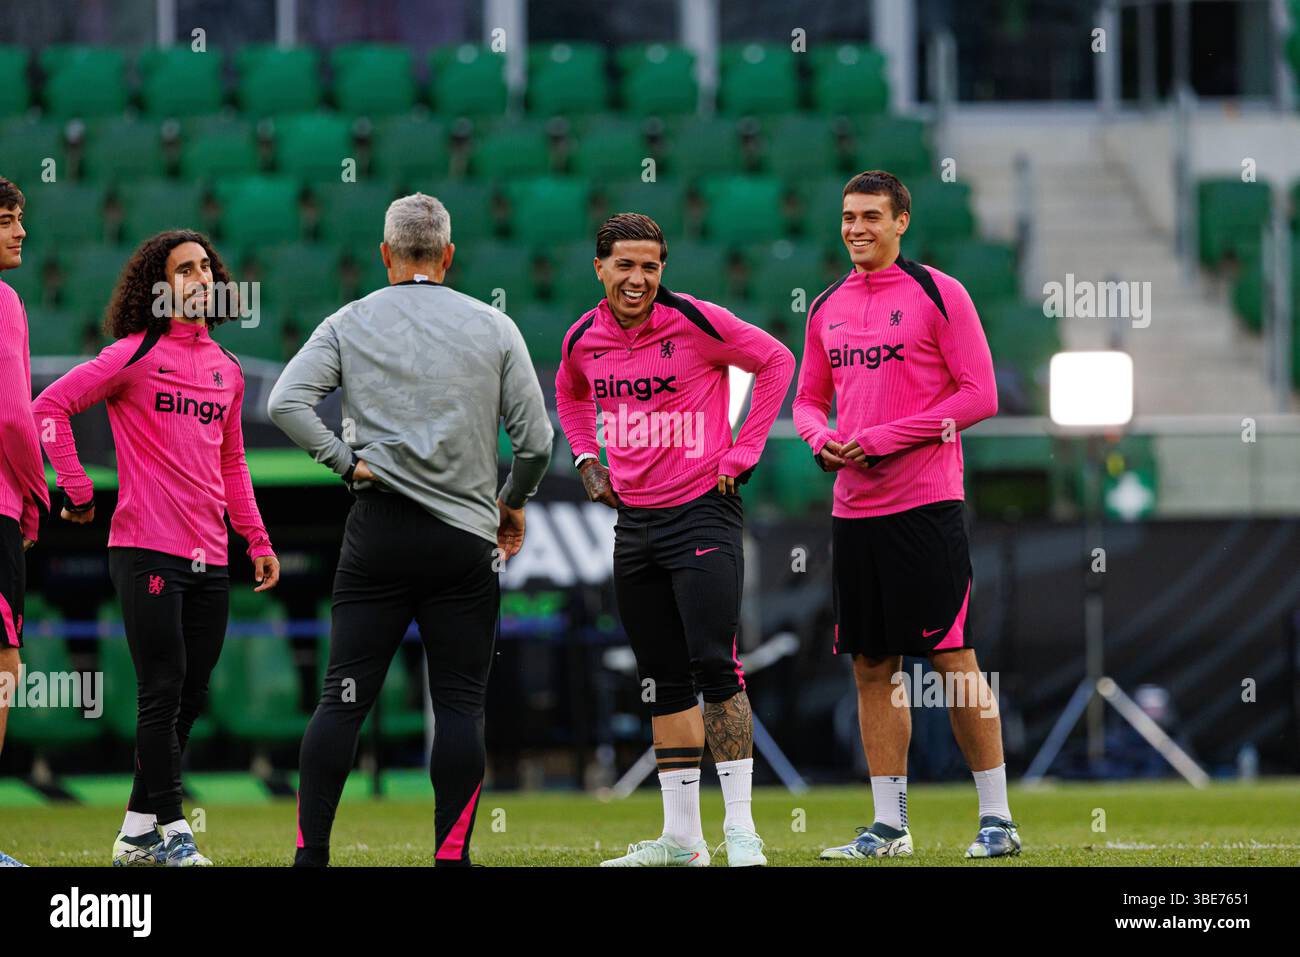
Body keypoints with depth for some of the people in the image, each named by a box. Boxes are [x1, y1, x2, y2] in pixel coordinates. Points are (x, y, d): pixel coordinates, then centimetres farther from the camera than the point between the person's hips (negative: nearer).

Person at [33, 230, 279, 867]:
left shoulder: (226, 369, 16)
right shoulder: (136, 354, -3)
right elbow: (50, 406, -6)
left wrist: (257, 540, 20)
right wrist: (77, 489, -9)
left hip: (209, 557, 7)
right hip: (147, 550, -6)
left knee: (188, 699, 6)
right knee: (163, 692, -9)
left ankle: (137, 836, 14)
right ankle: (171, 832, -5)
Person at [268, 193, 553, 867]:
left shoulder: (349, 324, 4)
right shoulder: (493, 329, 3)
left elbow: (285, 401, -8)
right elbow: (535, 437, 2)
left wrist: (346, 460, -2)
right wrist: (512, 502, 18)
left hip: (377, 533, 1)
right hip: (465, 539, -1)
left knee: (343, 697, 2)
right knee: (459, 704, 1)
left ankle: (310, 853, -1)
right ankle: (451, 856, -3)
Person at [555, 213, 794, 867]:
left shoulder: (695, 321, -12)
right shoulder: (584, 340, 4)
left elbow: (775, 361, -2)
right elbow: (570, 394, 27)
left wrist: (742, 452, -6)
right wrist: (588, 460, 13)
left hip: (702, 512, -6)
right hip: (634, 519, 6)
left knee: (713, 666, -15)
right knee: (663, 681, 9)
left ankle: (741, 831, -12)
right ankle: (682, 837, 14)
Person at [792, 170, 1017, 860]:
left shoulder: (937, 295, -4)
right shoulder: (827, 309, 14)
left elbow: (979, 395, -9)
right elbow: (809, 400, 22)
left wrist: (882, 439, -14)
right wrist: (823, 440, -2)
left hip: (926, 502, -6)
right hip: (854, 509, 6)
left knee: (954, 661, -6)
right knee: (872, 667, 6)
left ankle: (997, 818, -1)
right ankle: (889, 826, 11)